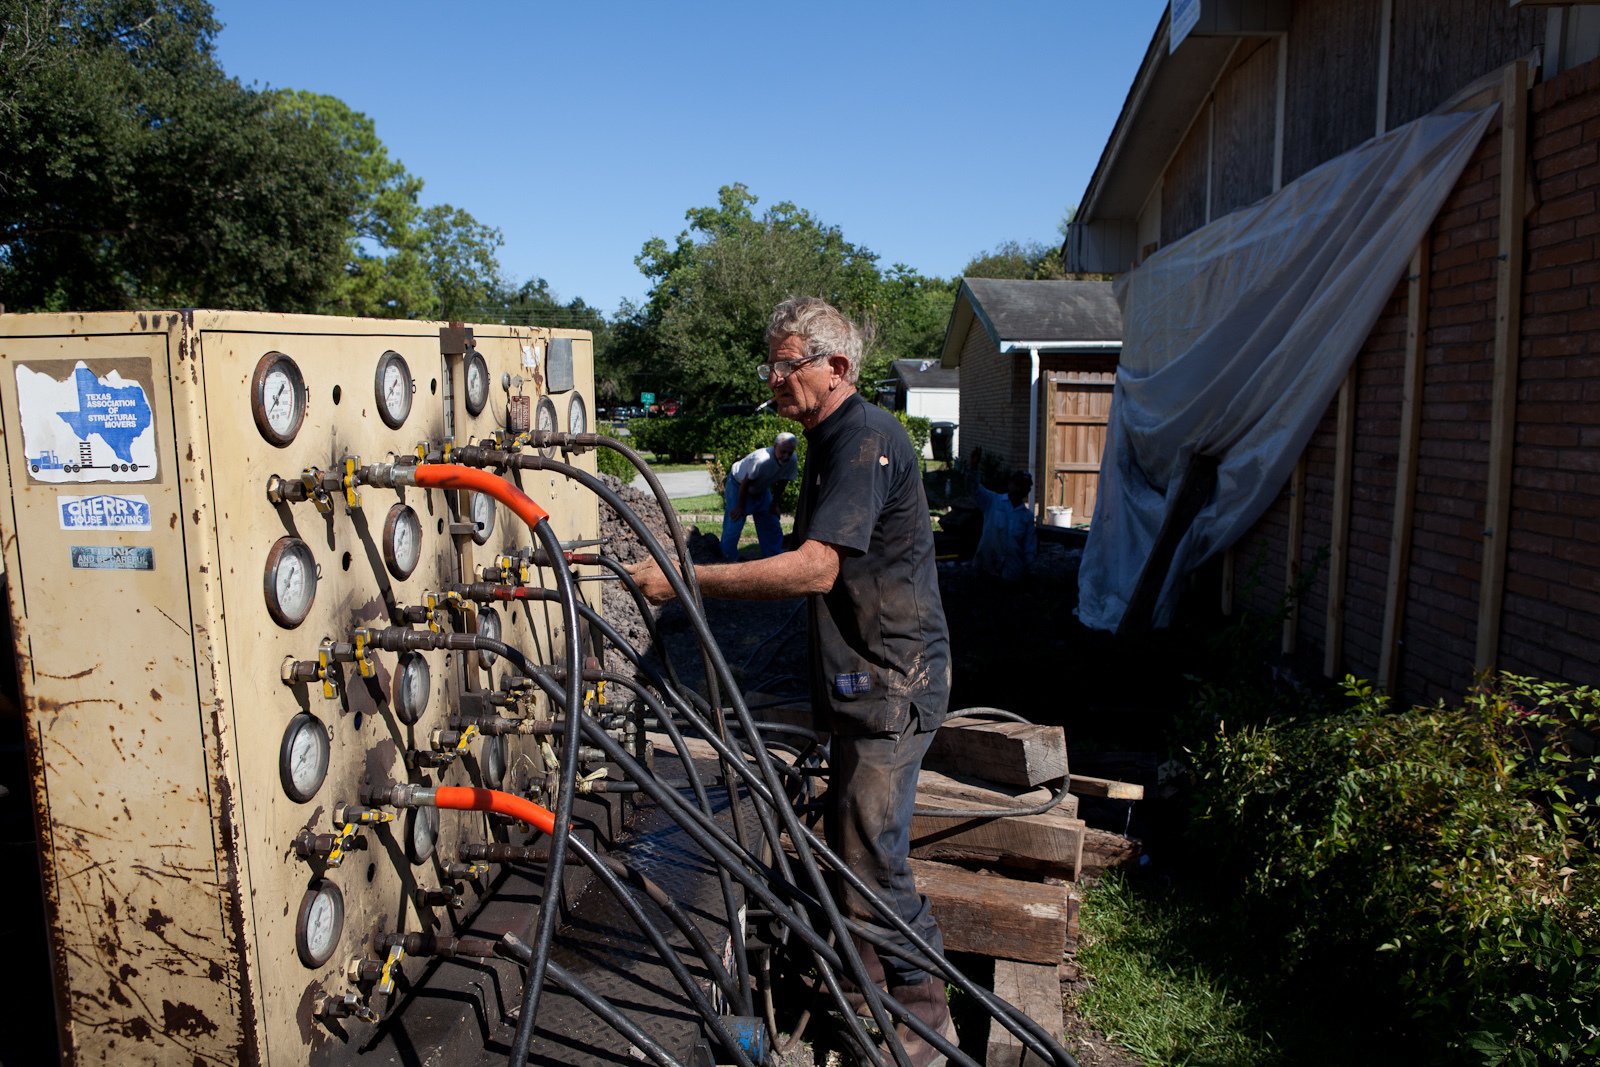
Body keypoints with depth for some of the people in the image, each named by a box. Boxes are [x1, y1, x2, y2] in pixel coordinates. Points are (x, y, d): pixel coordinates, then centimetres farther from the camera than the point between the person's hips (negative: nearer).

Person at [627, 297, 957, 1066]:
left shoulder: (865, 439, -17)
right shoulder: (832, 440, 17)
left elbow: (814, 569, -28)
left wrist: (686, 579, -27)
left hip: (892, 683, -10)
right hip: (866, 678, 11)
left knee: (871, 864, -4)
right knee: (849, 852, 18)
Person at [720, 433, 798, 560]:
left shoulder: (792, 461, -22)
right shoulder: (762, 460, -41)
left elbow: (781, 482, -4)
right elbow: (745, 483, -27)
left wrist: (774, 503, 1)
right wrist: (740, 506, -17)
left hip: (761, 489, 6)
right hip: (738, 485, -6)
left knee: (772, 524, 5)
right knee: (734, 524, -9)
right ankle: (729, 558, 8)